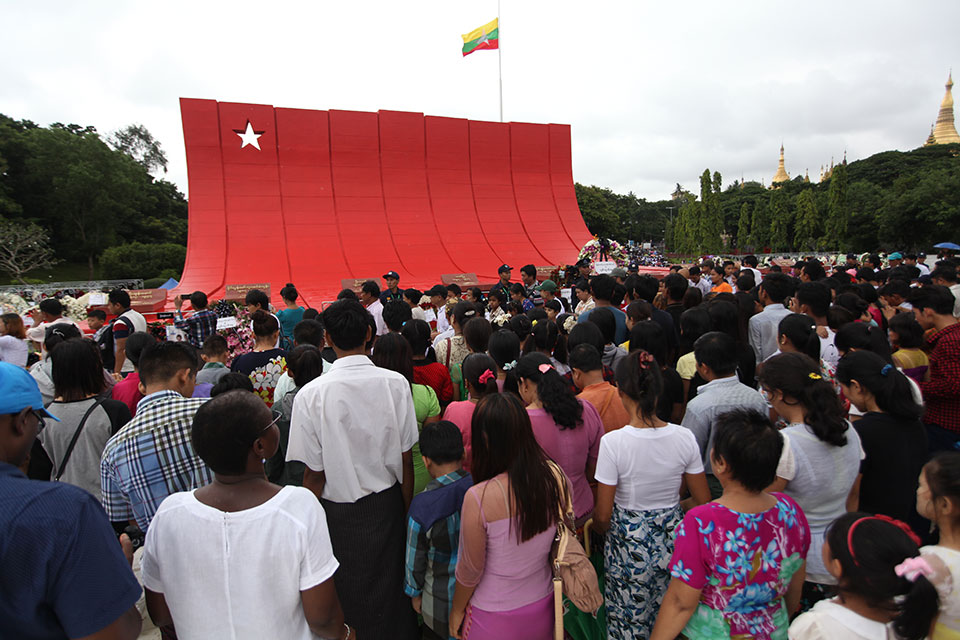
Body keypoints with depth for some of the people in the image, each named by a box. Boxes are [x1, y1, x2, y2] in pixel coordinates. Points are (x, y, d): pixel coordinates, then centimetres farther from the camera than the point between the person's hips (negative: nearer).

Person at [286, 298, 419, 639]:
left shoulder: (310, 395, -18)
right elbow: (406, 460, -6)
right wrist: (408, 510, 8)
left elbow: (314, 474, -11)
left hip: (340, 513, -2)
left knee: (350, 600, 20)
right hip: (388, 505, 2)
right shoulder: (396, 383, -13)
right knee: (391, 590, 22)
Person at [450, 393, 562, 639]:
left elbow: (470, 570, -17)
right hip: (543, 608, 4)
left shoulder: (478, 498, -30)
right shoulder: (551, 479, -16)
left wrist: (456, 611, 1)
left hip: (495, 619, -4)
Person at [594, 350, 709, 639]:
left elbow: (603, 516, -14)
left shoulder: (613, 442, -22)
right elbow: (704, 502, 0)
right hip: (674, 539, 4)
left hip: (629, 544, -3)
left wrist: (601, 528, 8)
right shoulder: (685, 437, -12)